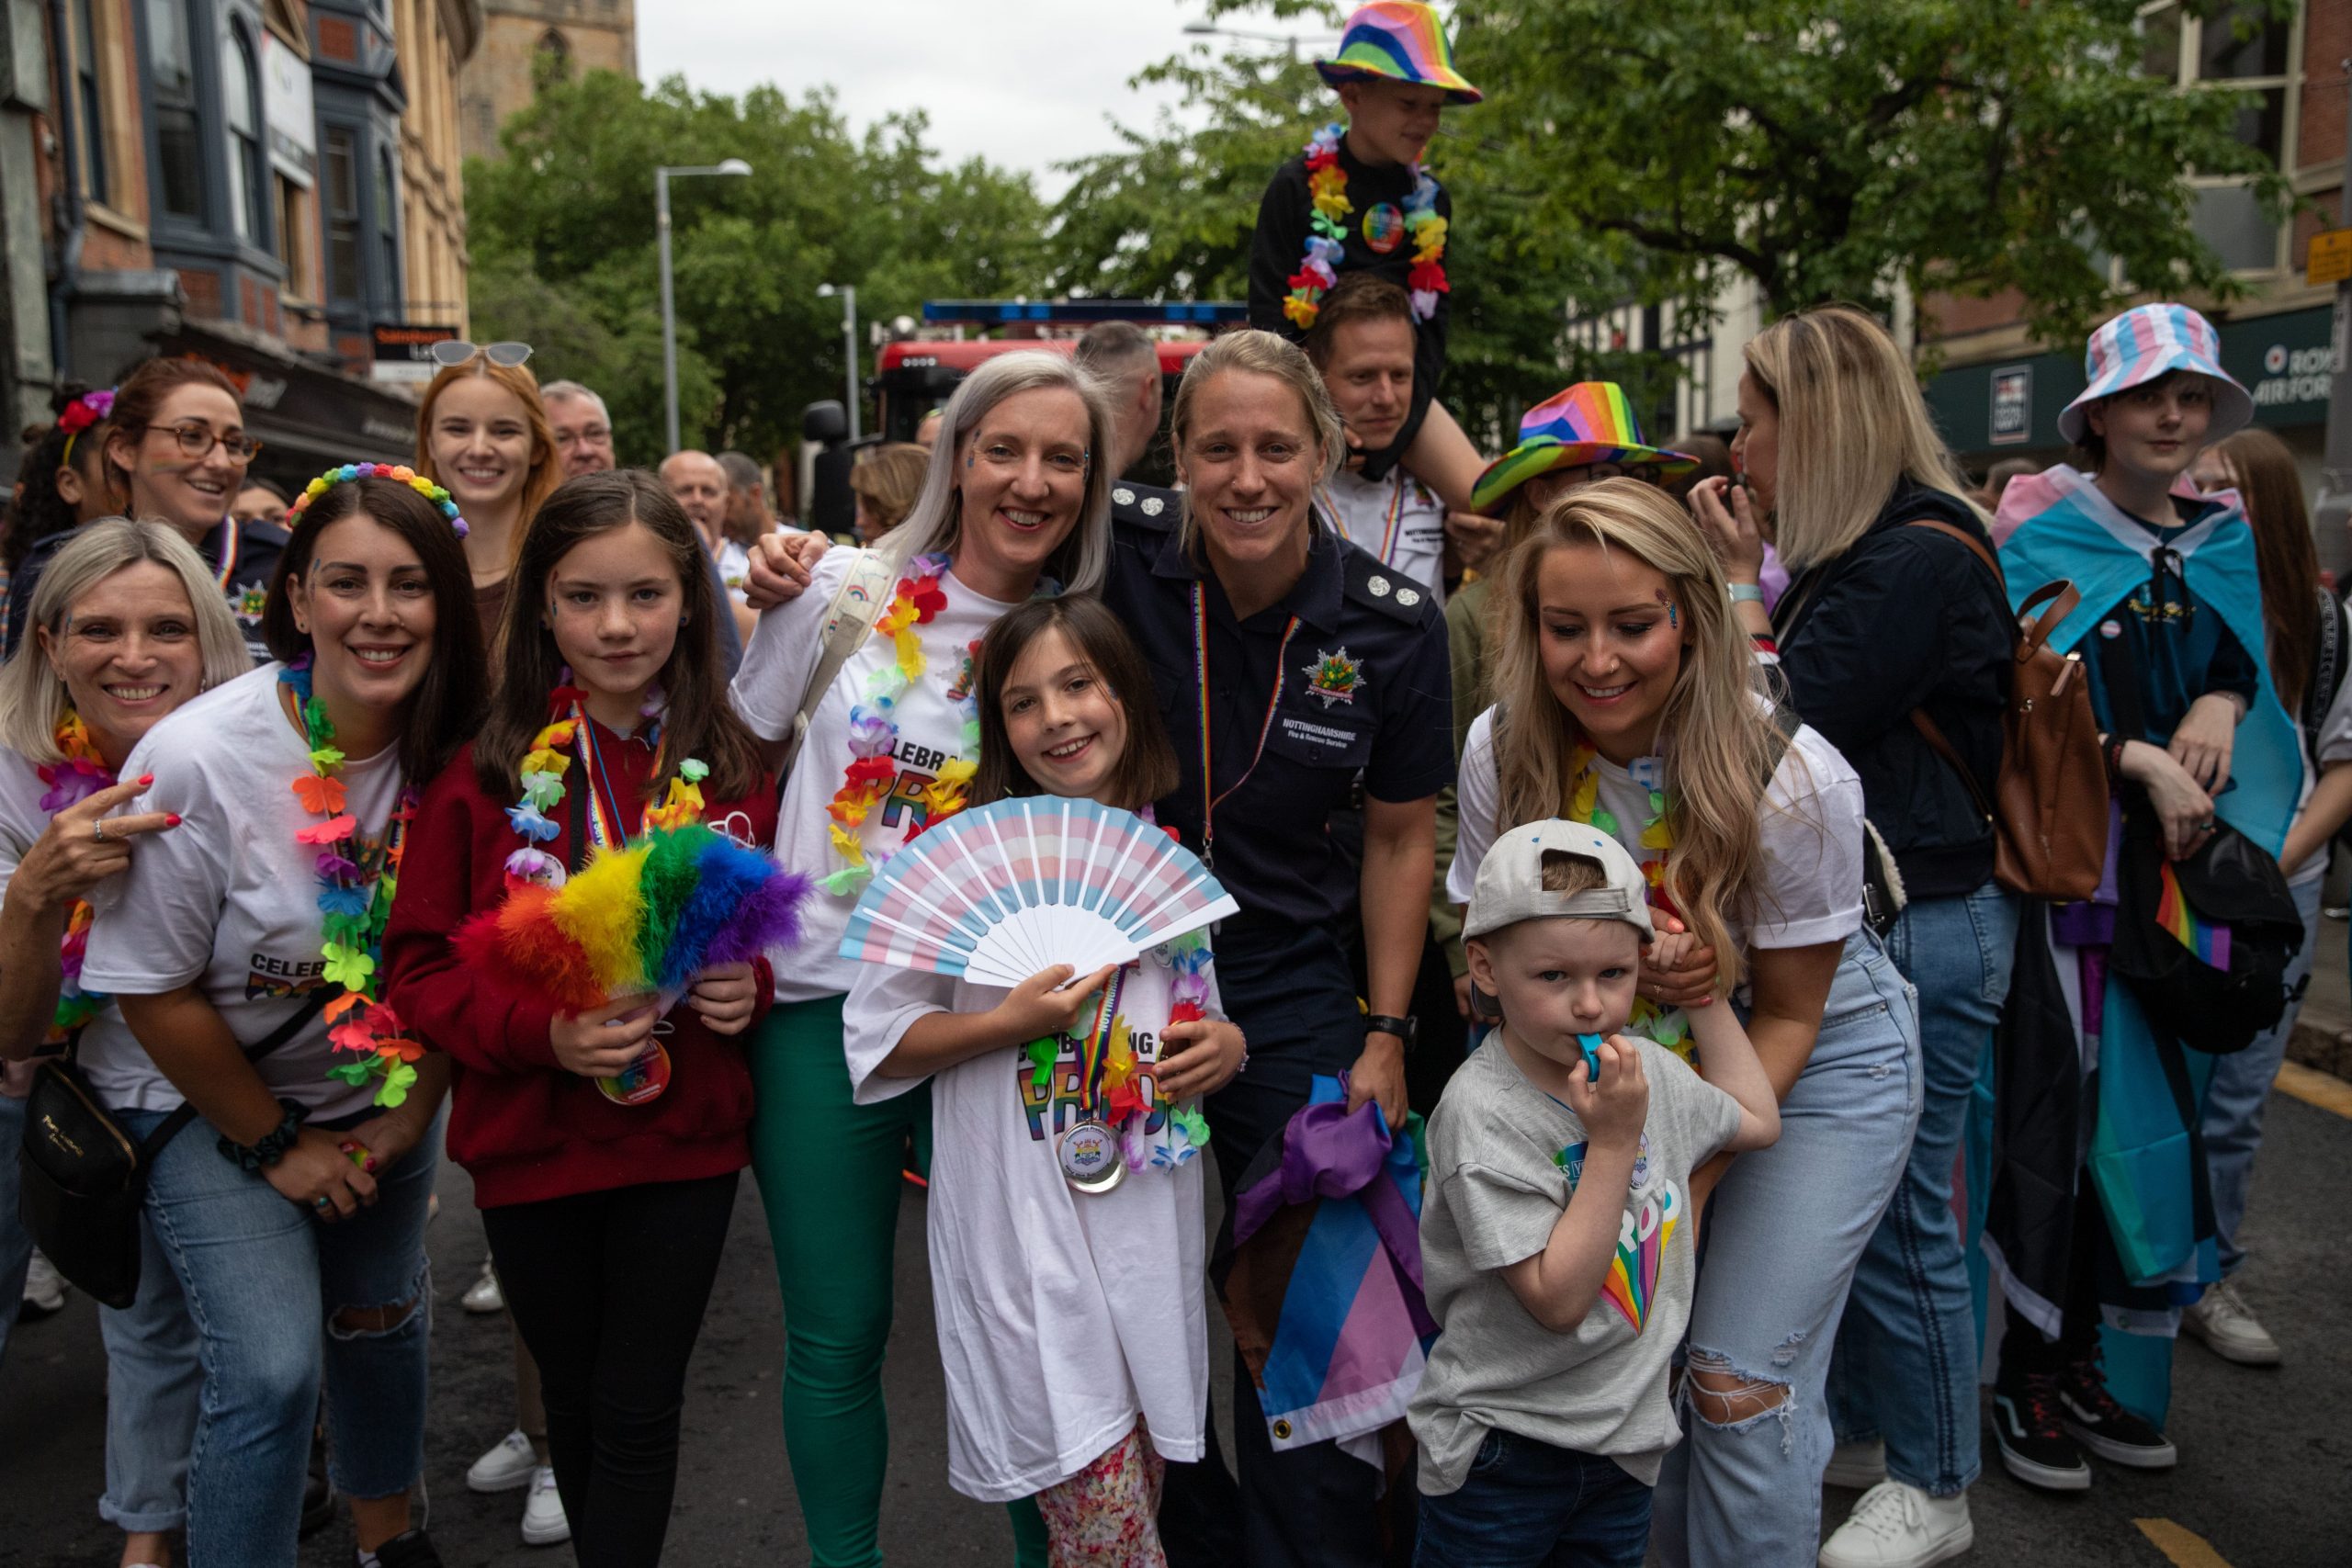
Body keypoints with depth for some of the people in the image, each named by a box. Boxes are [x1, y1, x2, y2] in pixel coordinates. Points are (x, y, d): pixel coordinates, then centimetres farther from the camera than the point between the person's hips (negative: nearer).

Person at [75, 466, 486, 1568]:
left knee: (382, 1324, 17)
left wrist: (411, 1112, -2)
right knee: (273, 1369, -13)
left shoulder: (453, 752, -16)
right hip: (209, 1098, -4)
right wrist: (272, 1143, -9)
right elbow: (153, 994, -16)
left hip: (383, 1090, 4)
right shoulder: (197, 759, -26)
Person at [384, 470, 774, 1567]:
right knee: (575, 1405, 19)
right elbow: (420, 969, -5)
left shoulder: (733, 767, -3)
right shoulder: (486, 772, -8)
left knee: (638, 1415, 7)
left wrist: (751, 985, -13)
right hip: (531, 1146, 0)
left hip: (685, 1143, 0)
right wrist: (541, 1031, -22)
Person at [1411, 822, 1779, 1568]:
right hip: (1502, 1449, -6)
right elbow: (1558, 1299, -24)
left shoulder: (1648, 1070, 0)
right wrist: (1613, 1139, -26)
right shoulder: (1482, 1113, -23)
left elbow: (1757, 1120, 21)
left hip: (1626, 1439, 6)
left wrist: (1705, 993, 16)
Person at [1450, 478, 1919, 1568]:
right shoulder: (1503, 752, -17)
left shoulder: (1795, 781, -25)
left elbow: (1787, 1016, -14)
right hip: (1631, 1068, 3)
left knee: (1741, 1388, -6)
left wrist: (1691, 1180, -18)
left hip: (1817, 1065, -3)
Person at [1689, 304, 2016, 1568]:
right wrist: (1756, 579, 5)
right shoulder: (1856, 554, 12)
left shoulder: (1923, 559, -17)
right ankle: (1858, 1429, 35)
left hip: (1926, 928, -9)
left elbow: (1788, 729, -21)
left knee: (1898, 1213, 3)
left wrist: (1741, 584, -12)